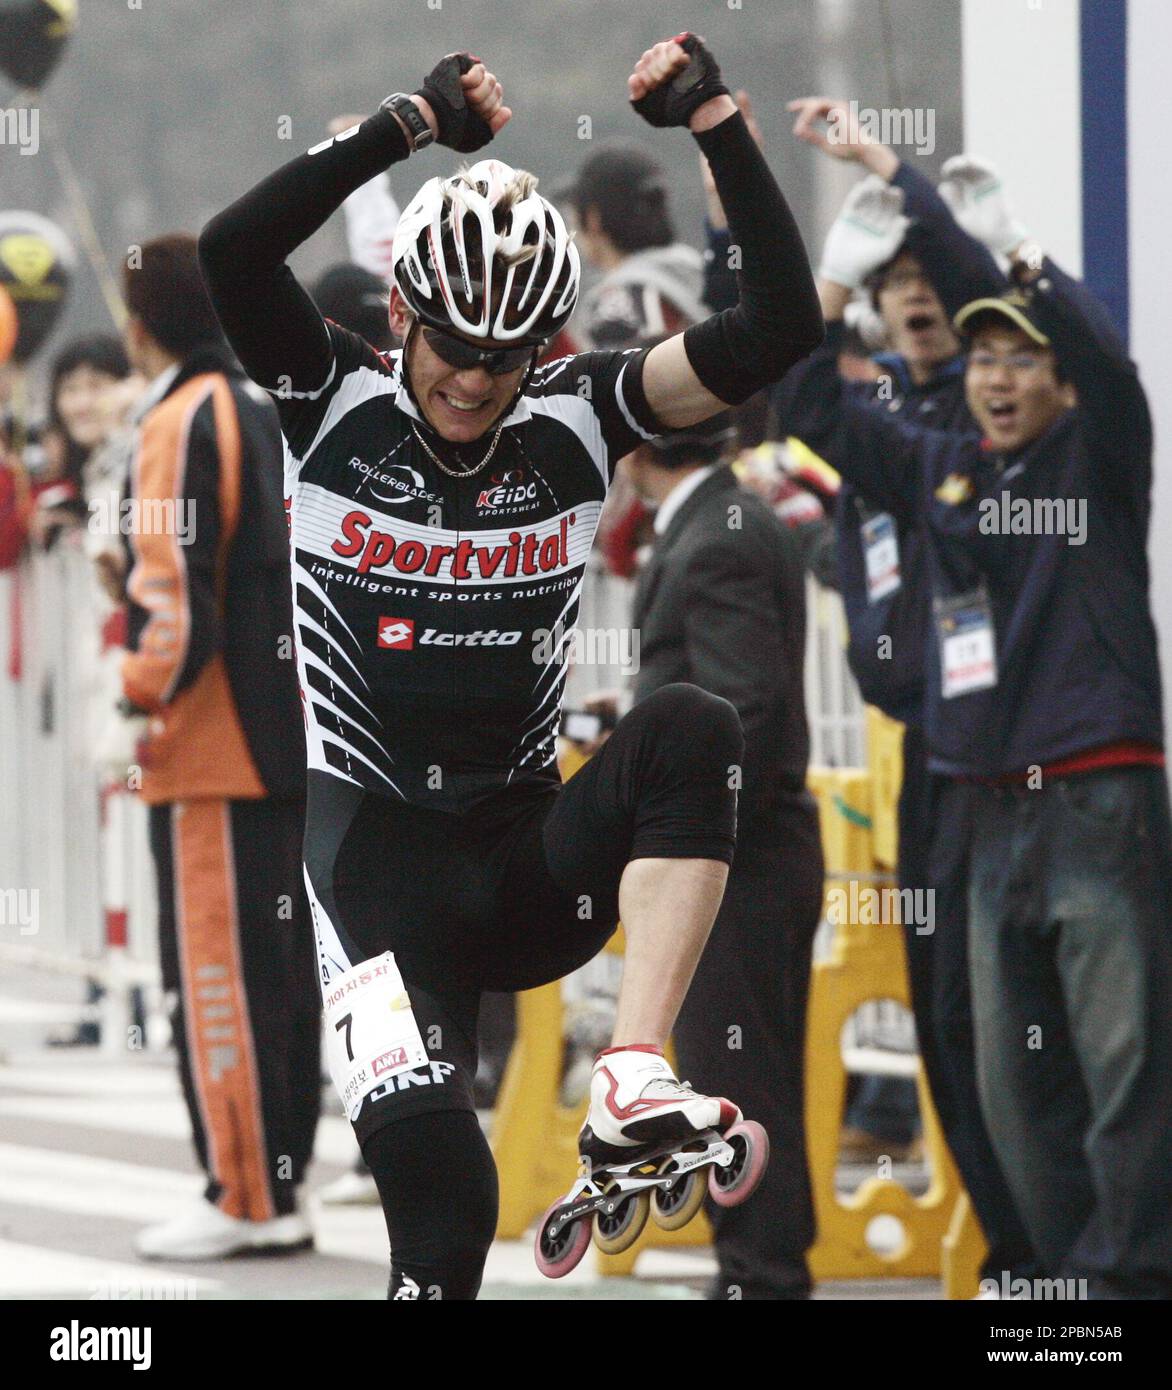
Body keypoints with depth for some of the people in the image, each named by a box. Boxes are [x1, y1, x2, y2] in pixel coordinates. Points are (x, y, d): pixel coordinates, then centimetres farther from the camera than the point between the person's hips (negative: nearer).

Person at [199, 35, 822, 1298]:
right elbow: (233, 250, -21)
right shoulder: (337, 404, -2)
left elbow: (780, 327, -6)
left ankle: (632, 1084, -33)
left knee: (689, 730, -29)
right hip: (381, 853, -2)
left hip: (530, 861, 3)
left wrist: (716, 122, -14)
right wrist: (415, 125, -23)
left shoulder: (574, 421, 3)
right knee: (440, 1178, -22)